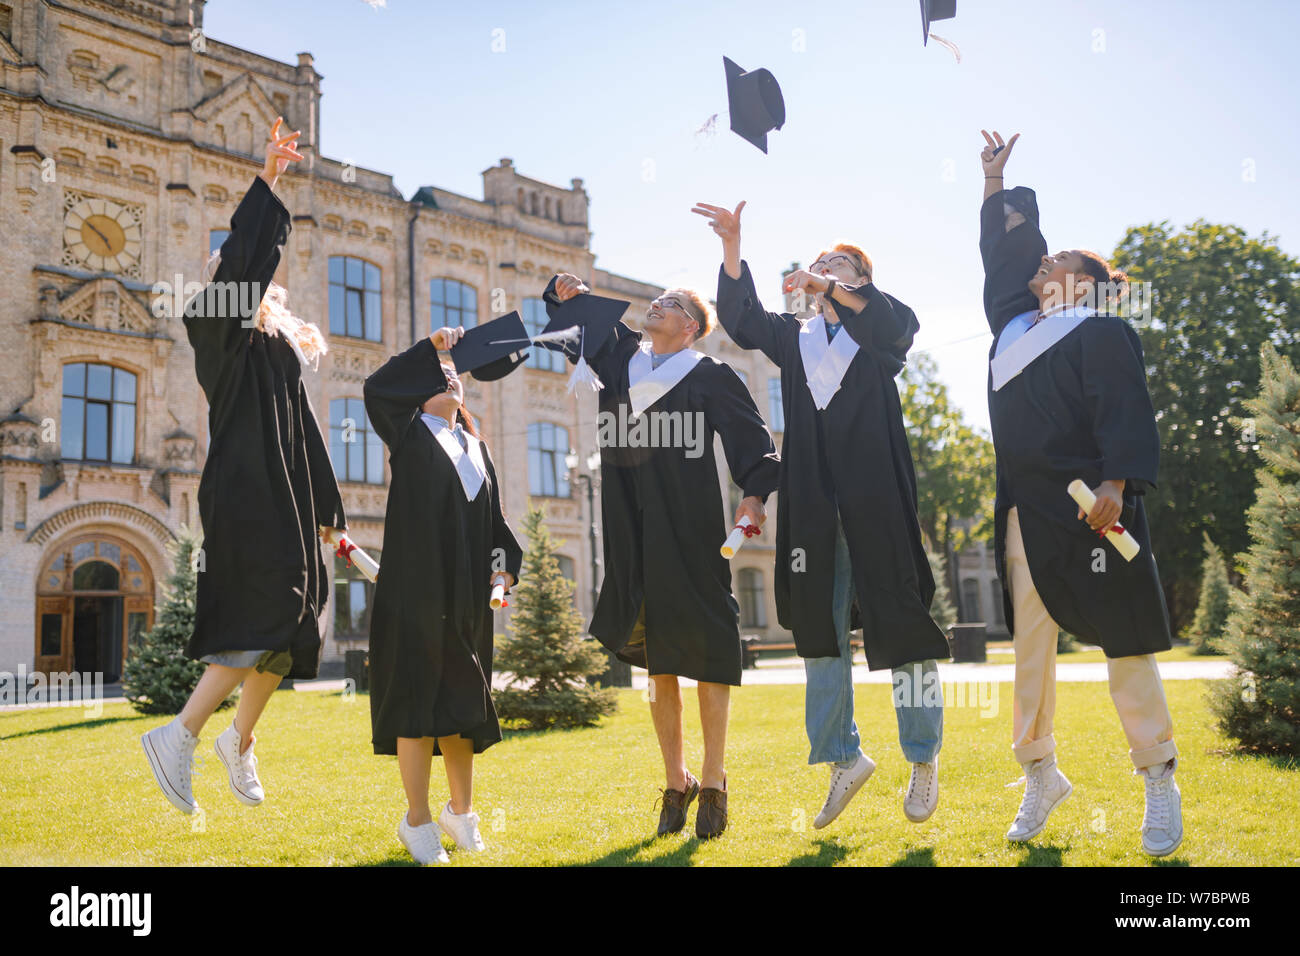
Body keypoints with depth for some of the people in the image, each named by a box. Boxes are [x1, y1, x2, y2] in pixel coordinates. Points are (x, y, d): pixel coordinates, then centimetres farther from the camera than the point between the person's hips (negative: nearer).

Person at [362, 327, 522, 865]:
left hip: (466, 594, 5)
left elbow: (493, 517, 19)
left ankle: (460, 811, 24)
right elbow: (378, 387, -13)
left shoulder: (476, 447, 19)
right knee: (418, 696, -3)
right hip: (416, 589, -5)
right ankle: (417, 821, 7)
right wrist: (430, 345, -7)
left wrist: (503, 562, 3)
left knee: (463, 699, 10)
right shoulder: (408, 433, 6)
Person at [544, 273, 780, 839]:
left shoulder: (708, 377, 1)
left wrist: (754, 493, -22)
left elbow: (753, 438, -6)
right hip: (635, 533, 4)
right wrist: (569, 292, 6)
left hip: (690, 530, -4)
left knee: (703, 645, -3)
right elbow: (573, 318, 27)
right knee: (657, 660, 7)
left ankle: (713, 780, 9)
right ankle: (676, 781, 17)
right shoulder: (622, 357, 15)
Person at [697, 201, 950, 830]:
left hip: (873, 495, -3)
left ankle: (924, 760, 11)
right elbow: (741, 320, 4)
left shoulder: (878, 333, 11)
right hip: (811, 501, 4)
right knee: (818, 629, 5)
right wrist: (731, 246, -8)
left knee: (897, 622, -3)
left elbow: (901, 324, -12)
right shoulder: (794, 338, 20)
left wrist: (831, 287, -19)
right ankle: (844, 758, 17)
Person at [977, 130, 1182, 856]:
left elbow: (1124, 412, -11)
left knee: (1124, 640, -1)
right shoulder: (1016, 324, 18)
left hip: (1088, 510, -6)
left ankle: (1160, 781, 10)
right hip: (1027, 515, 7)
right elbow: (1003, 253, 31)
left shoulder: (1101, 333, -1)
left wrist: (1116, 484, -23)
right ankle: (1040, 774, 15)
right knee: (1031, 645, 6)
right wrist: (996, 185, 34)